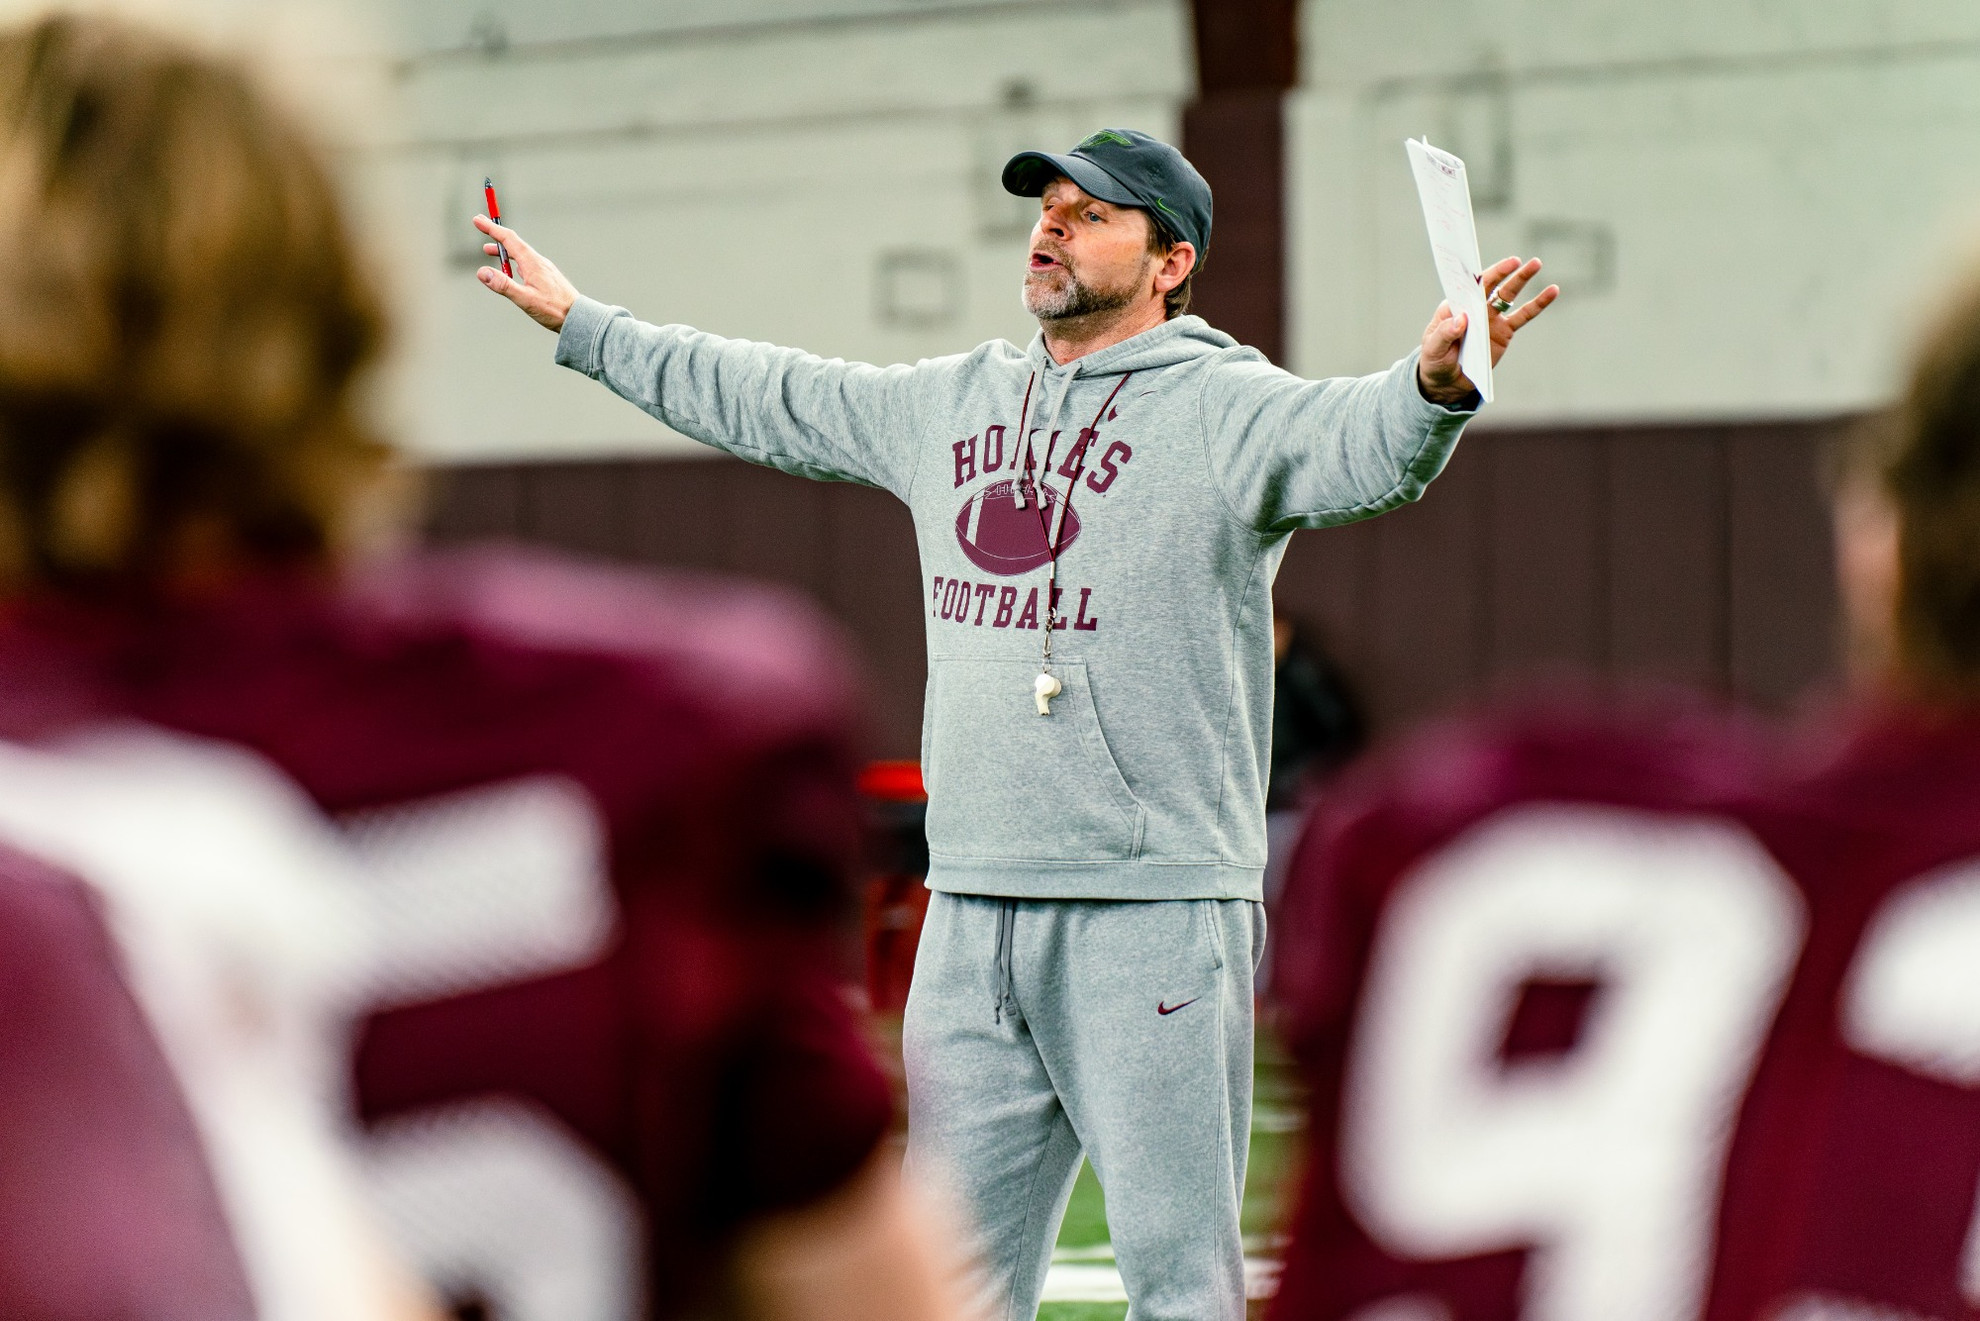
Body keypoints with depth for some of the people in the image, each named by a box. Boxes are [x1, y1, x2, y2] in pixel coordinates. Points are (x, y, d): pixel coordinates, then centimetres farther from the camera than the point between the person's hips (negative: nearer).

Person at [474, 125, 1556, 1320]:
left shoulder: (1225, 409, -5)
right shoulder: (946, 405, 16)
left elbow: (1363, 448, -24)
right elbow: (765, 400, 29)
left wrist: (1436, 383, -47)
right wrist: (576, 320, 35)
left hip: (1156, 916, -7)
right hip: (973, 917, 7)